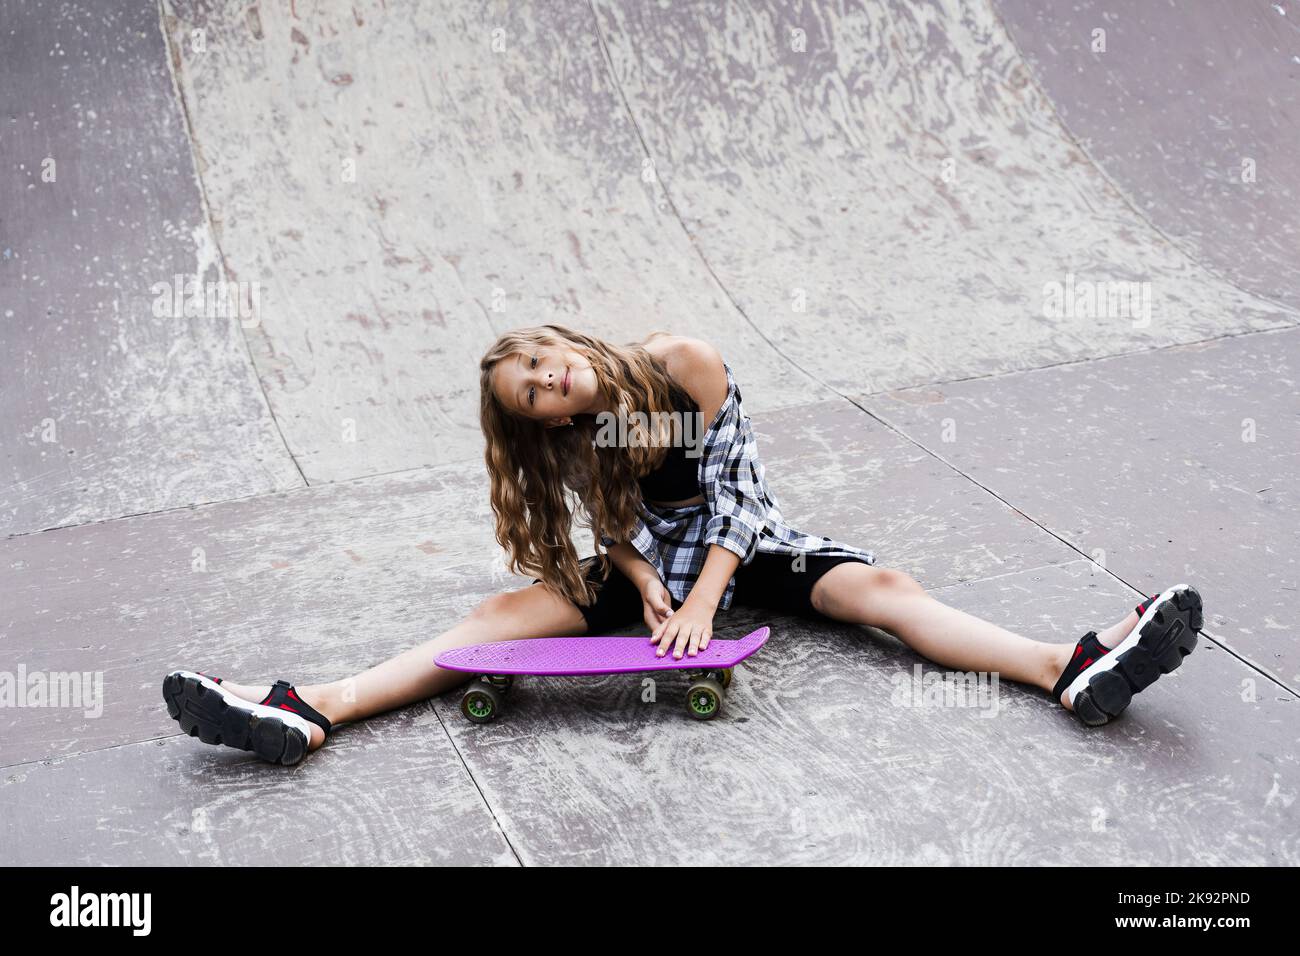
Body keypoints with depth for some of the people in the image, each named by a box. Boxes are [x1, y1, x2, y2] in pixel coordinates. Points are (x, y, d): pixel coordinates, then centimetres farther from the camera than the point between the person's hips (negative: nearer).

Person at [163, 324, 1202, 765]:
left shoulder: (684, 364, -18)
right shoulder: (567, 444, -9)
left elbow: (736, 489, -19)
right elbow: (615, 533, -6)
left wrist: (704, 600, -27)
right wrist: (644, 582, -28)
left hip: (743, 541, -1)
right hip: (657, 557, 1)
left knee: (882, 586, -26)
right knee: (512, 609, -18)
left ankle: (1076, 669, -41)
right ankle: (304, 713, -28)